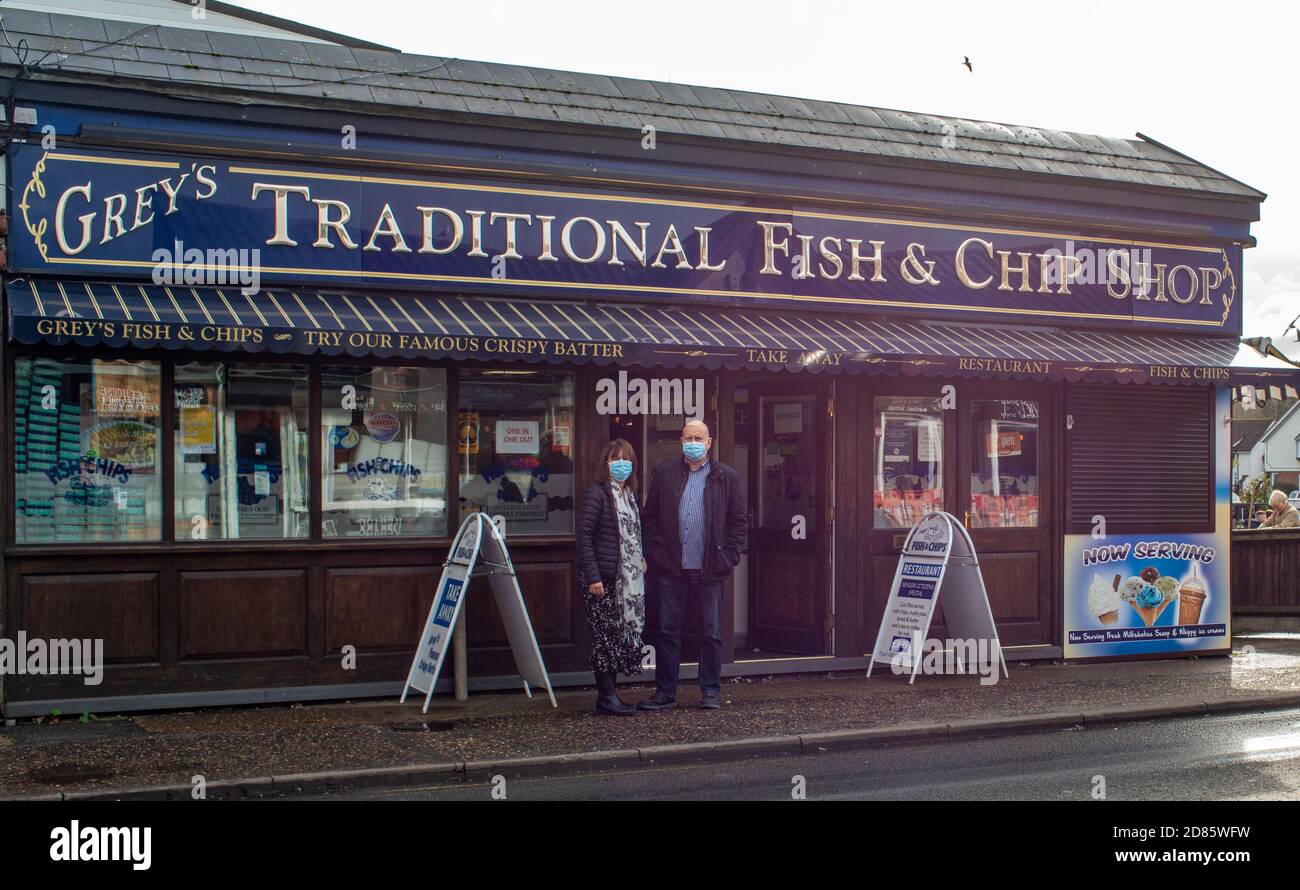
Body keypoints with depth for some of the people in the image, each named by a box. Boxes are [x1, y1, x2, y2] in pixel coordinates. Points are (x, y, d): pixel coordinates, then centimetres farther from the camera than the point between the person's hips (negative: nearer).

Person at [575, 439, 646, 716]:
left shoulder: (631, 495, 16)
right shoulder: (596, 494, -8)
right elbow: (584, 536, -12)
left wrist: (641, 560, 12)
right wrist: (592, 577, -17)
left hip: (628, 579, 8)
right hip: (603, 578, -8)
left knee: (624, 633, 8)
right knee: (605, 635, -5)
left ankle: (609, 691, 16)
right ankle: (606, 697, 1)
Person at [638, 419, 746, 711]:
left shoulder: (727, 477, 5)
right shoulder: (663, 474, 8)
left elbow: (737, 520, 6)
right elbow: (650, 516, 9)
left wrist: (730, 557, -3)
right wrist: (653, 553, -1)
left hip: (710, 567, -1)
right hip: (671, 567, 1)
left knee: (711, 632, 6)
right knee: (667, 631, 5)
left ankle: (711, 691, 16)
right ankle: (665, 692, 13)